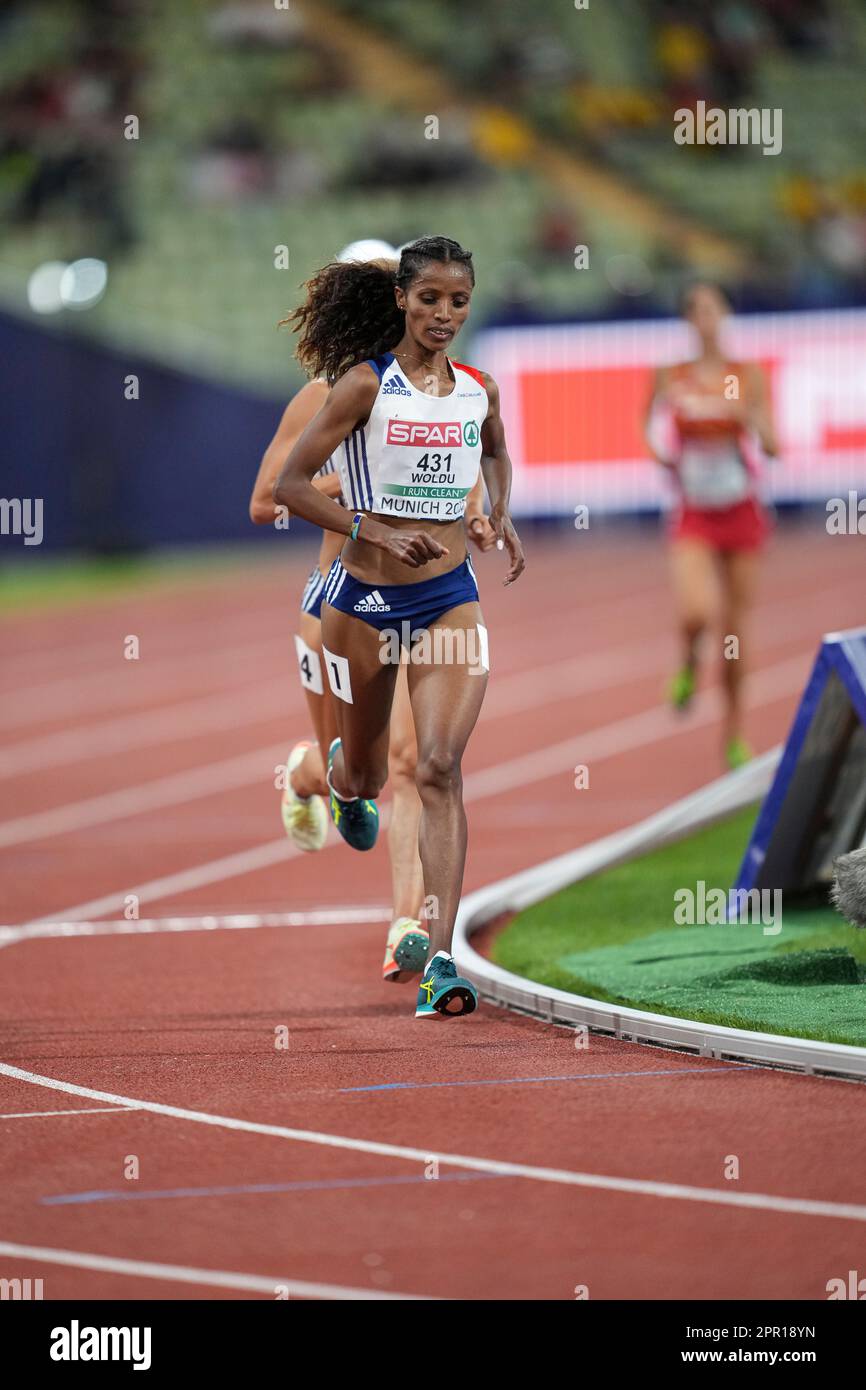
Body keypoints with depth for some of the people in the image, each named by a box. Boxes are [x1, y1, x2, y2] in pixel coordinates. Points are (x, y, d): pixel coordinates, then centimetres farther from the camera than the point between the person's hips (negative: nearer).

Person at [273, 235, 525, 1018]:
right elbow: (290, 485, -11)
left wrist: (502, 516, 11)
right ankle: (343, 778, 56)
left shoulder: (480, 389, 4)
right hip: (364, 599, -2)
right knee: (366, 772, 14)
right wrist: (378, 532, -20)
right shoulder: (366, 384, -10)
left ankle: (440, 961, -19)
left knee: (440, 767, -14)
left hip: (451, 599, 2)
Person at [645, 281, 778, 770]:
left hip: (742, 514, 1)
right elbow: (658, 448, 12)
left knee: (736, 627, 6)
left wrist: (743, 413, -21)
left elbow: (773, 446, -5)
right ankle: (689, 664, 13)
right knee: (695, 612, -23)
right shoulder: (673, 380, 0)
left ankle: (735, 733, 21)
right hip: (694, 515, -1)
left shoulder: (749, 376, -1)